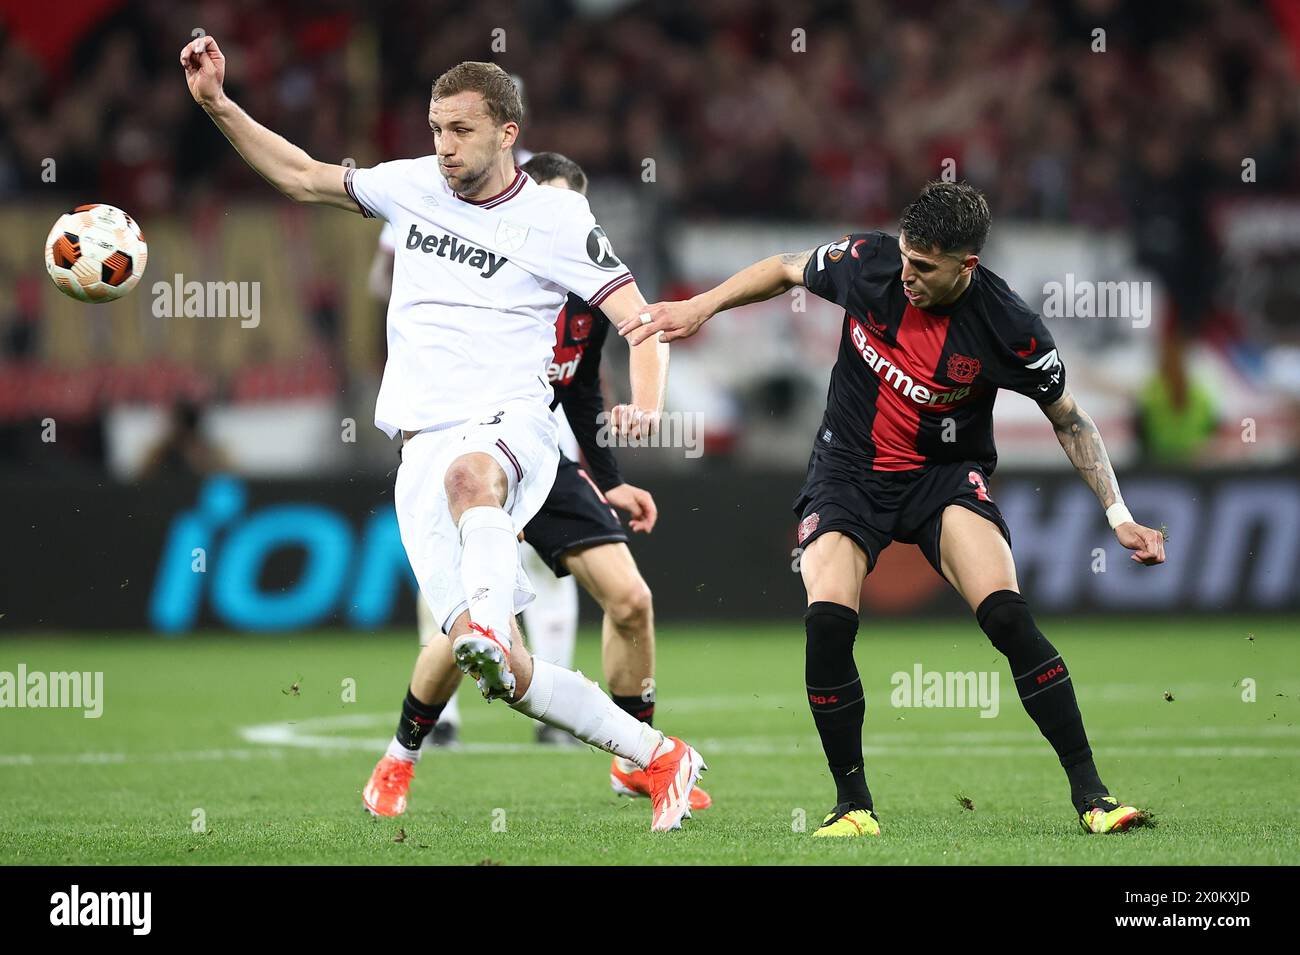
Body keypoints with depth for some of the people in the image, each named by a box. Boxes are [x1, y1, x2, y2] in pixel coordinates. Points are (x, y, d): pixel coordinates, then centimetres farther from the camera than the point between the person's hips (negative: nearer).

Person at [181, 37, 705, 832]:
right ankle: (659, 758, 2)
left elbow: (640, 317, -2)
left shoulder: (556, 220, 2)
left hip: (512, 425, -4)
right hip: (424, 445, 4)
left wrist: (646, 405, -21)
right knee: (497, 666, -11)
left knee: (470, 472, -44)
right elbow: (304, 177, 25)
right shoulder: (414, 185, 14)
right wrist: (217, 103, 17)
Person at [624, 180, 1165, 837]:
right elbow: (785, 271, 8)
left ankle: (1089, 793, -14)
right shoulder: (867, 262, -15)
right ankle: (853, 804, -5)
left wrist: (1118, 516, -5)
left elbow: (1068, 420, -2)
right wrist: (699, 308, 4)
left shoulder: (1009, 329, -19)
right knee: (828, 621, -22)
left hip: (945, 475, -2)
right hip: (849, 469, 2)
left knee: (1007, 615, -25)